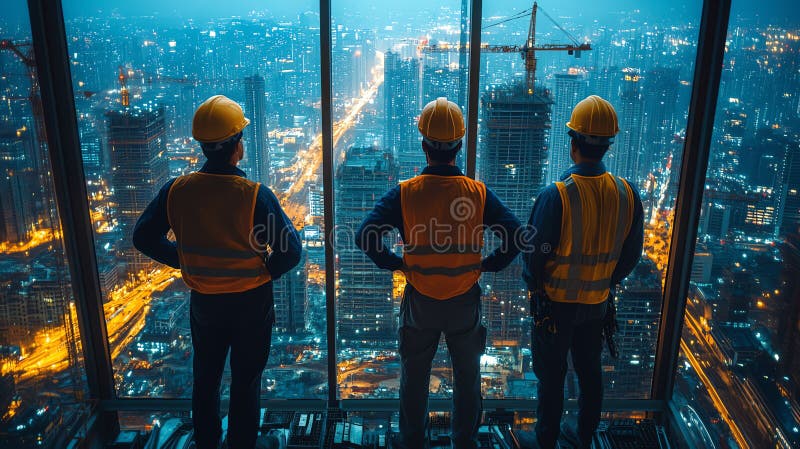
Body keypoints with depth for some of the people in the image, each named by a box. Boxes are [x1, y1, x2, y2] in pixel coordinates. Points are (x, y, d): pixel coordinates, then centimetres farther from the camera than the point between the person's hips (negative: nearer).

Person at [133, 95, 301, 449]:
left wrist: (183, 260, 7)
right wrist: (266, 272, -5)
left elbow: (144, 237, -3)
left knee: (205, 380, 23)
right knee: (245, 384, 16)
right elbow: (290, 250, -23)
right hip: (251, 303, -3)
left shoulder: (176, 191, -13)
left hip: (204, 302, 3)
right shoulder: (255, 196, -24)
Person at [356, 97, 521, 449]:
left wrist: (394, 262, -6)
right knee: (467, 378, 21)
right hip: (465, 302, 1)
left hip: (419, 303, 0)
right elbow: (515, 234, -16)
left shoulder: (404, 193, -15)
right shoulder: (478, 193, -13)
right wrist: (490, 264, -2)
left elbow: (365, 235, -21)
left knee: (414, 379, 20)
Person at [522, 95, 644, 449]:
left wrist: (534, 284, 2)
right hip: (598, 303, 4)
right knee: (590, 372, 21)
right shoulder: (627, 194, -11)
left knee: (552, 376, 13)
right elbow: (631, 255, 0)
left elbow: (534, 254, -18)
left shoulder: (556, 196, -25)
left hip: (555, 303, -4)